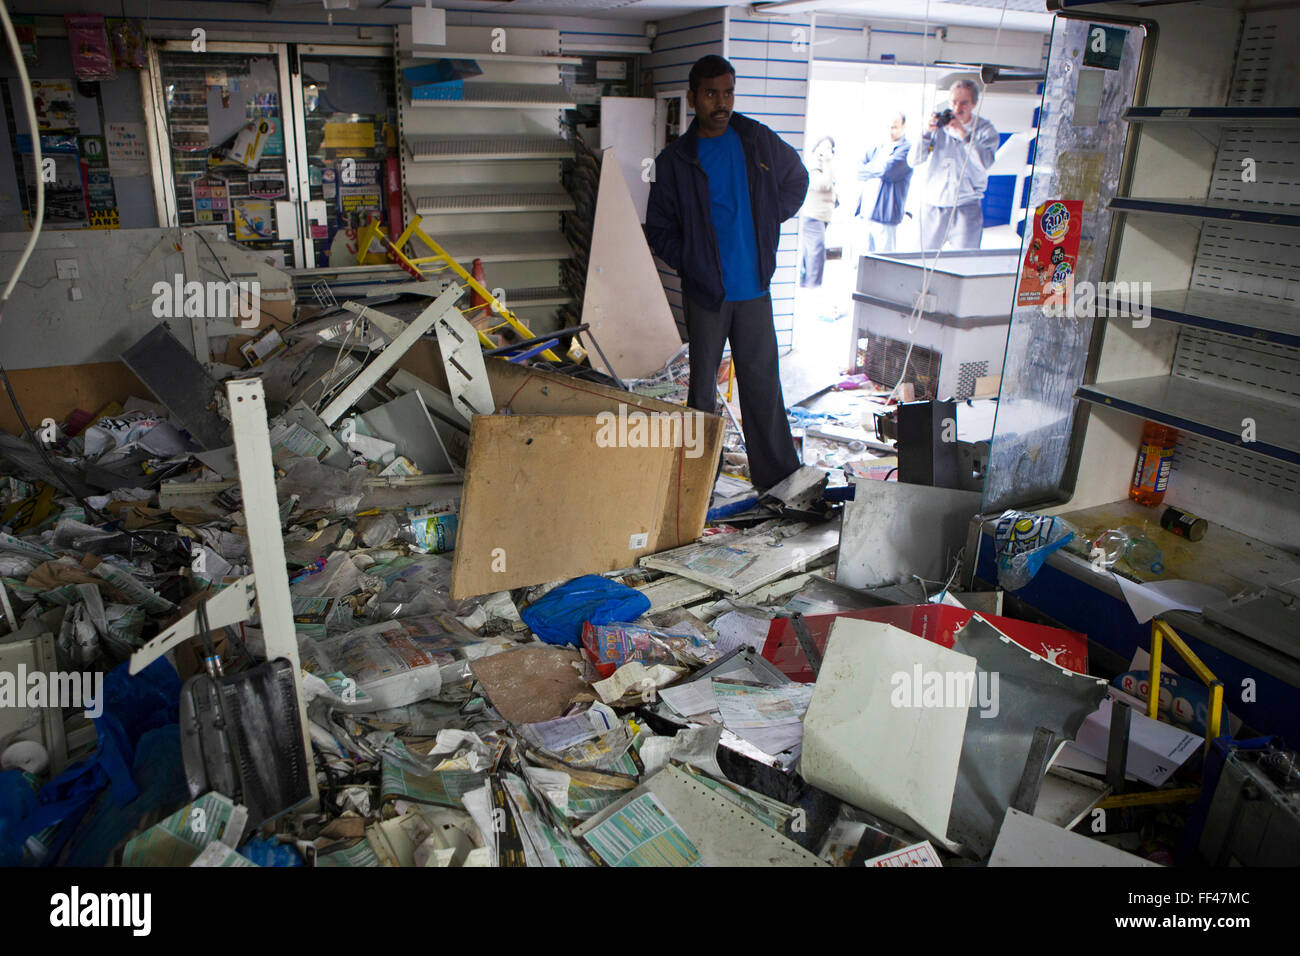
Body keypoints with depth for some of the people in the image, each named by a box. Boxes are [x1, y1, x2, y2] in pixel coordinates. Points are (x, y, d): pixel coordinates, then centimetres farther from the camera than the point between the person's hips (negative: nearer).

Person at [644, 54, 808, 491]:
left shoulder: (759, 141, 4)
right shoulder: (675, 160, -1)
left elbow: (797, 180, 22)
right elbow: (658, 230, 4)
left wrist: (769, 221, 9)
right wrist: (693, 263, -9)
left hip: (754, 287, 1)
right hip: (705, 291, -1)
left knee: (762, 381, 5)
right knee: (703, 384, 7)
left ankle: (780, 478, 15)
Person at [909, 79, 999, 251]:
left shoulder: (985, 130, 2)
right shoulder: (938, 126, 7)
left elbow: (985, 163, -16)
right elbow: (913, 161, -1)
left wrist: (964, 134, -24)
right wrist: (927, 132, -15)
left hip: (966, 209, -2)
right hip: (933, 206, 2)